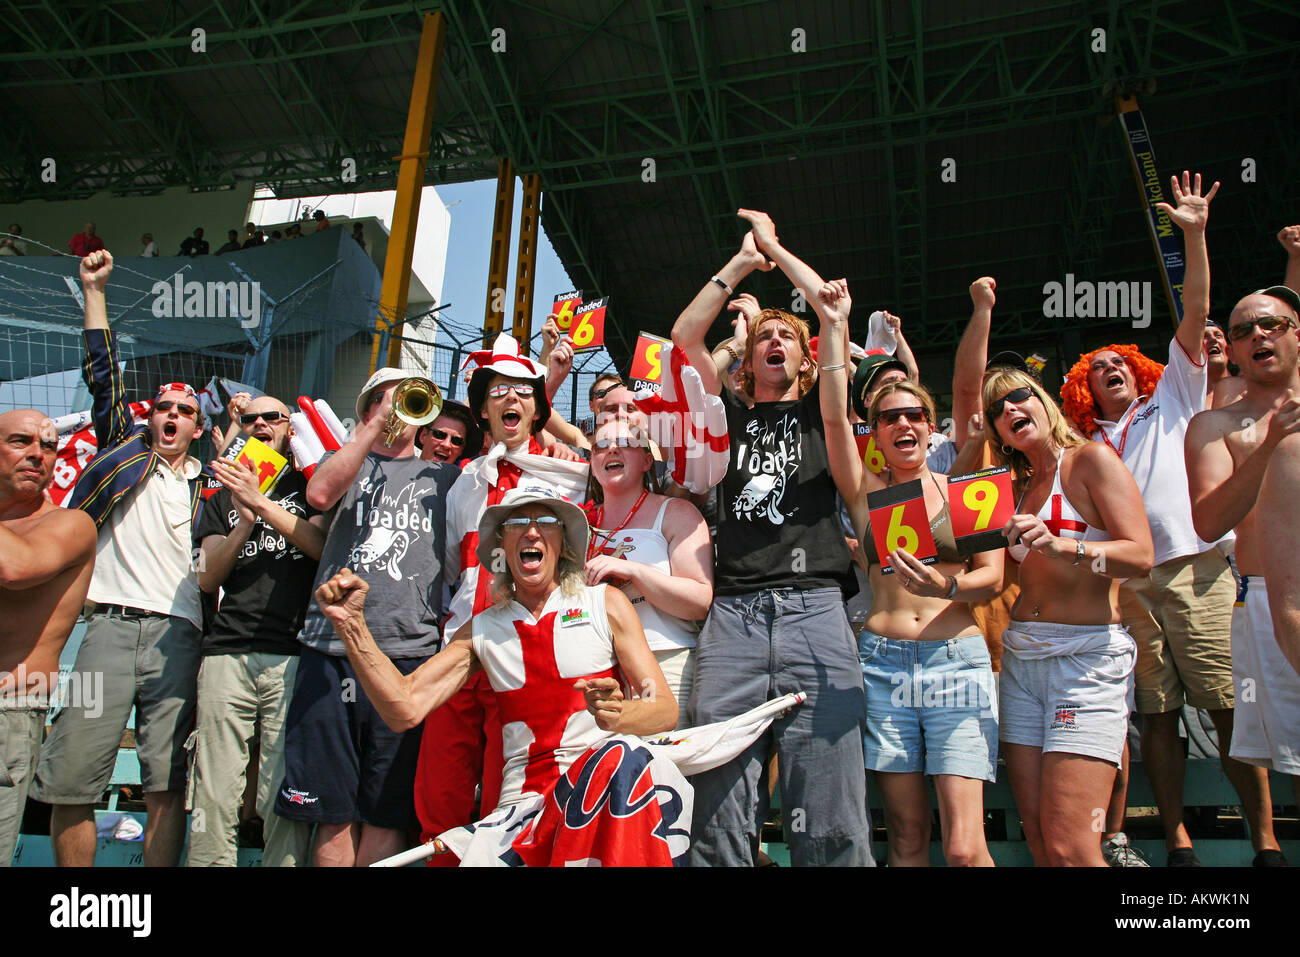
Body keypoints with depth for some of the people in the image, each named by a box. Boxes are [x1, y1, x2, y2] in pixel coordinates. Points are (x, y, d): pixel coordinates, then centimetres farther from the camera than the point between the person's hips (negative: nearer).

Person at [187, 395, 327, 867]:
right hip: (226, 654, 3)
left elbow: (323, 545, -2)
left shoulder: (309, 487, 17)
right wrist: (245, 524, -5)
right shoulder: (223, 498, 25)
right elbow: (207, 579, 12)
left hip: (292, 655, -2)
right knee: (213, 795, -3)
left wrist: (261, 502, -10)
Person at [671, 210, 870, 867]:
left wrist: (775, 249, 20)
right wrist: (742, 263, 20)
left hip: (814, 607, -1)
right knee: (718, 819, -3)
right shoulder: (733, 416, 23)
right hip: (733, 612, 1)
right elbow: (685, 336, 16)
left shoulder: (818, 411, 20)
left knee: (830, 825, -5)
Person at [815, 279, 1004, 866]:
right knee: (906, 837, 4)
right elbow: (834, 418, -3)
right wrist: (833, 327, -9)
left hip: (956, 660, 0)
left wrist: (945, 585, -18)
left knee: (964, 846, -8)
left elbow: (993, 576, 4)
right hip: (883, 663, 1)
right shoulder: (866, 492, 10)